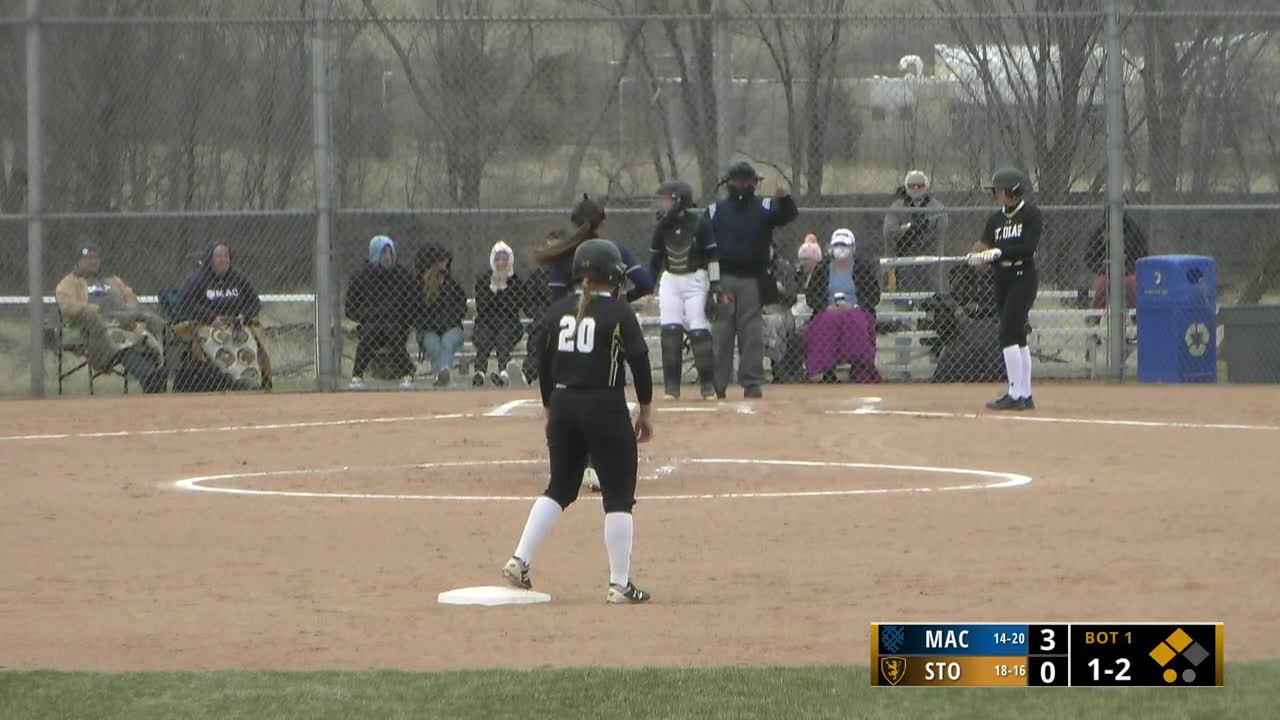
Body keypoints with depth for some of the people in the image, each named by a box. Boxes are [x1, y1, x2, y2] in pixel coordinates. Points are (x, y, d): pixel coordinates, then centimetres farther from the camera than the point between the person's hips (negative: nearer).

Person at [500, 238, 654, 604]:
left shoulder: (557, 312, 6)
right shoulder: (619, 314, -8)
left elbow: (544, 364, 10)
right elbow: (640, 363, -7)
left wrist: (549, 408, 20)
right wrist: (645, 412, 2)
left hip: (563, 406, 5)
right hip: (606, 408, -5)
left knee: (559, 488, 18)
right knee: (618, 495, 2)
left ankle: (519, 560, 7)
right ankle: (620, 584, 0)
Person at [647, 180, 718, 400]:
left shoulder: (698, 226, -11)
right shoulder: (663, 227, 2)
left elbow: (712, 255, -7)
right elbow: (655, 257, 10)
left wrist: (715, 283, -11)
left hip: (695, 279, -4)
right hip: (670, 280, 4)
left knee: (699, 331, -8)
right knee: (670, 330, -6)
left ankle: (708, 385, 2)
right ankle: (671, 387, -3)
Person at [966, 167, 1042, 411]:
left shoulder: (1031, 215, -7)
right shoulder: (996, 219, 13)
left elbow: (1028, 246, -17)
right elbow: (987, 248, 9)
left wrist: (998, 252, -24)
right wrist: (979, 257, -13)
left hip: (1024, 278, -8)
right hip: (1002, 279, 8)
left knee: (1008, 333, -15)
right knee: (1017, 336, 10)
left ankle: (1015, 395, -15)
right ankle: (1025, 395, 14)